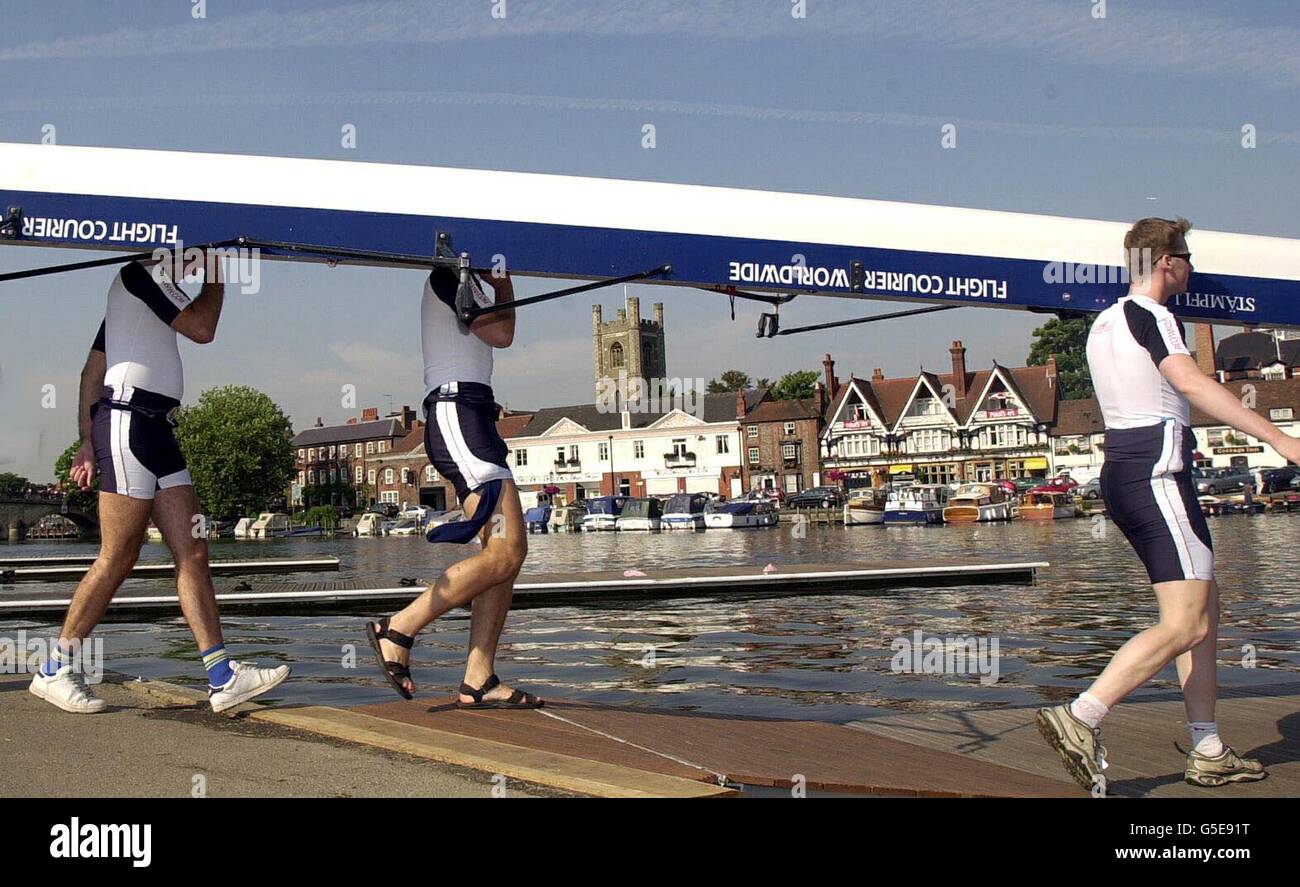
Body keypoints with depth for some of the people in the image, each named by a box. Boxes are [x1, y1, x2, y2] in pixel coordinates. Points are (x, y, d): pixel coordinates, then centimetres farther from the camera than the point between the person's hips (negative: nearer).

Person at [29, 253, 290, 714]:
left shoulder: (134, 287, 25)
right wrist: (216, 278, 5)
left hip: (156, 428, 10)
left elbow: (92, 368, 21)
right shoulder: (146, 273, -2)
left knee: (193, 553, 0)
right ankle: (55, 671, 6)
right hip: (129, 420, -10)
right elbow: (202, 328, -11)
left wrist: (88, 442, 17)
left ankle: (223, 677, -4)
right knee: (116, 559, -6)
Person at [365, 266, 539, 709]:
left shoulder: (458, 282, 27)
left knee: (508, 553, 1)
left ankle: (479, 681, -3)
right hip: (457, 410, -11)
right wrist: (504, 287, 9)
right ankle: (397, 631, -14)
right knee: (504, 554, -18)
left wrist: (498, 287, 23)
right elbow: (501, 334, -8)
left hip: (469, 415, 11)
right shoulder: (450, 275, -2)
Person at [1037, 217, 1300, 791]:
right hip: (1156, 470, -10)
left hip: (1122, 470, 10)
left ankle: (1208, 754, 13)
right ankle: (1079, 720, -19)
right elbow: (1191, 383, -24)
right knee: (1185, 625, -13)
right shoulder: (1150, 315, -10)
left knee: (1204, 606, 13)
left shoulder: (1105, 323, 19)